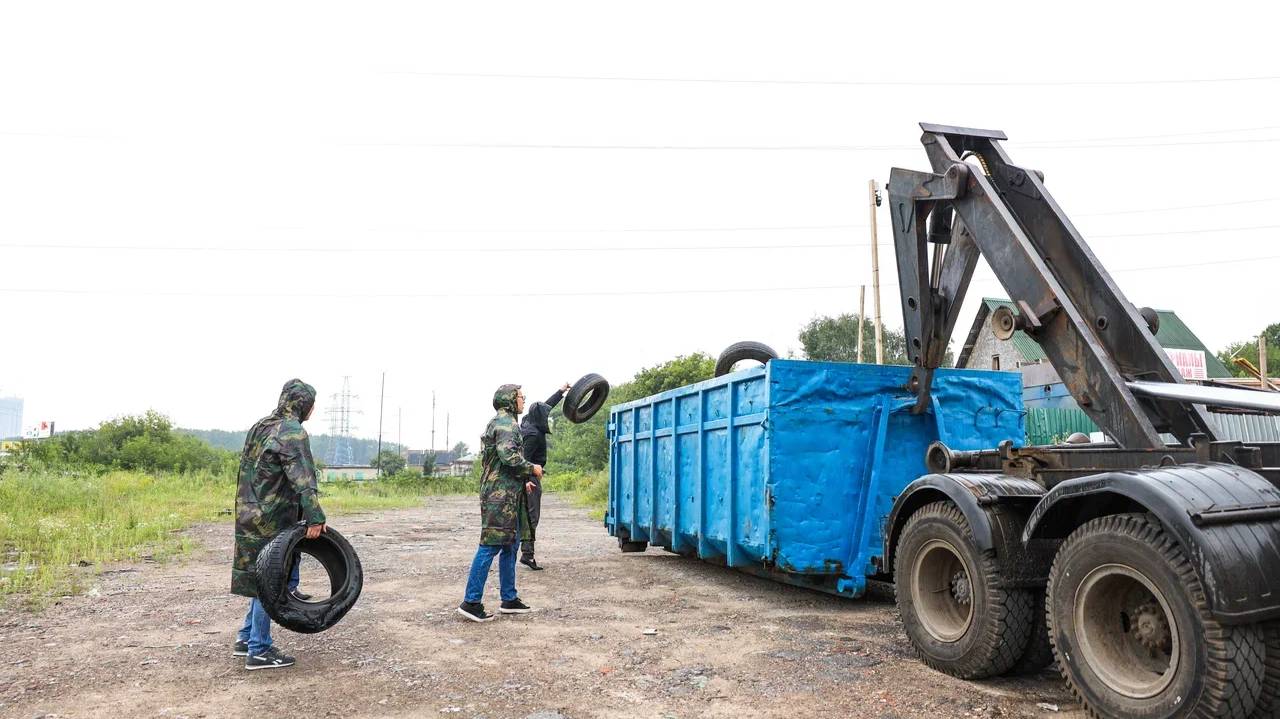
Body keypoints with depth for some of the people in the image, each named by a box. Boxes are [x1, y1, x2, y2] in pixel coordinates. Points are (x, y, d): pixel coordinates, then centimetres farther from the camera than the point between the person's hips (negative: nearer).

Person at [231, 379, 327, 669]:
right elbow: (303, 479, -24)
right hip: (273, 521, -9)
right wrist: (315, 517, -28)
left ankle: (246, 638, 25)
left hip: (251, 515, 9)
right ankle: (259, 650, 5)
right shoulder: (293, 432, -15)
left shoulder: (260, 427, 14)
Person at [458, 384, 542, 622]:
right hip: (501, 494, -11)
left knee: (510, 545, 13)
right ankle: (471, 602, -7)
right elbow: (508, 456, -25)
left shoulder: (502, 422, 22)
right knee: (491, 546, -9)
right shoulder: (506, 423, -11)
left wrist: (522, 481, 23)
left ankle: (509, 599, 19)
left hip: (507, 494, 11)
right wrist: (532, 469, -11)